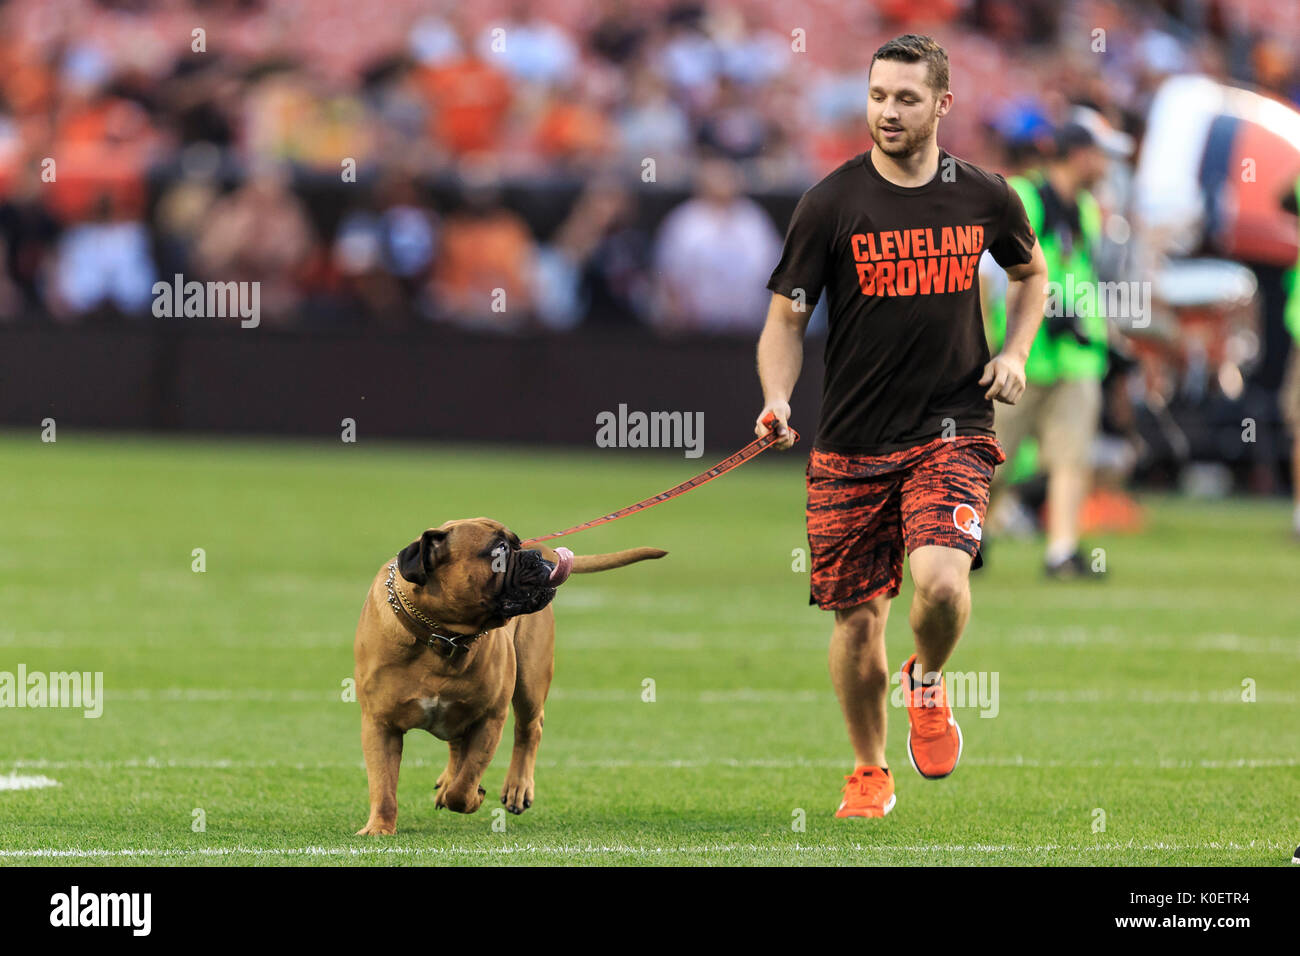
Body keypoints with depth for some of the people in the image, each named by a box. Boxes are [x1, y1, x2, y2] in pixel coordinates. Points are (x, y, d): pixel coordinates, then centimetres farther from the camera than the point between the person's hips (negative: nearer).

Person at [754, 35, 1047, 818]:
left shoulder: (984, 196, 2)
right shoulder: (832, 203, -4)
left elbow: (1031, 271, 22)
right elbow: (786, 318, 0)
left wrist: (1015, 351, 6)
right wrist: (777, 400, -18)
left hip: (953, 431, 0)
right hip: (852, 445, 0)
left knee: (942, 581, -24)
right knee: (858, 619, 4)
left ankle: (929, 682, 10)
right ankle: (870, 773, 28)